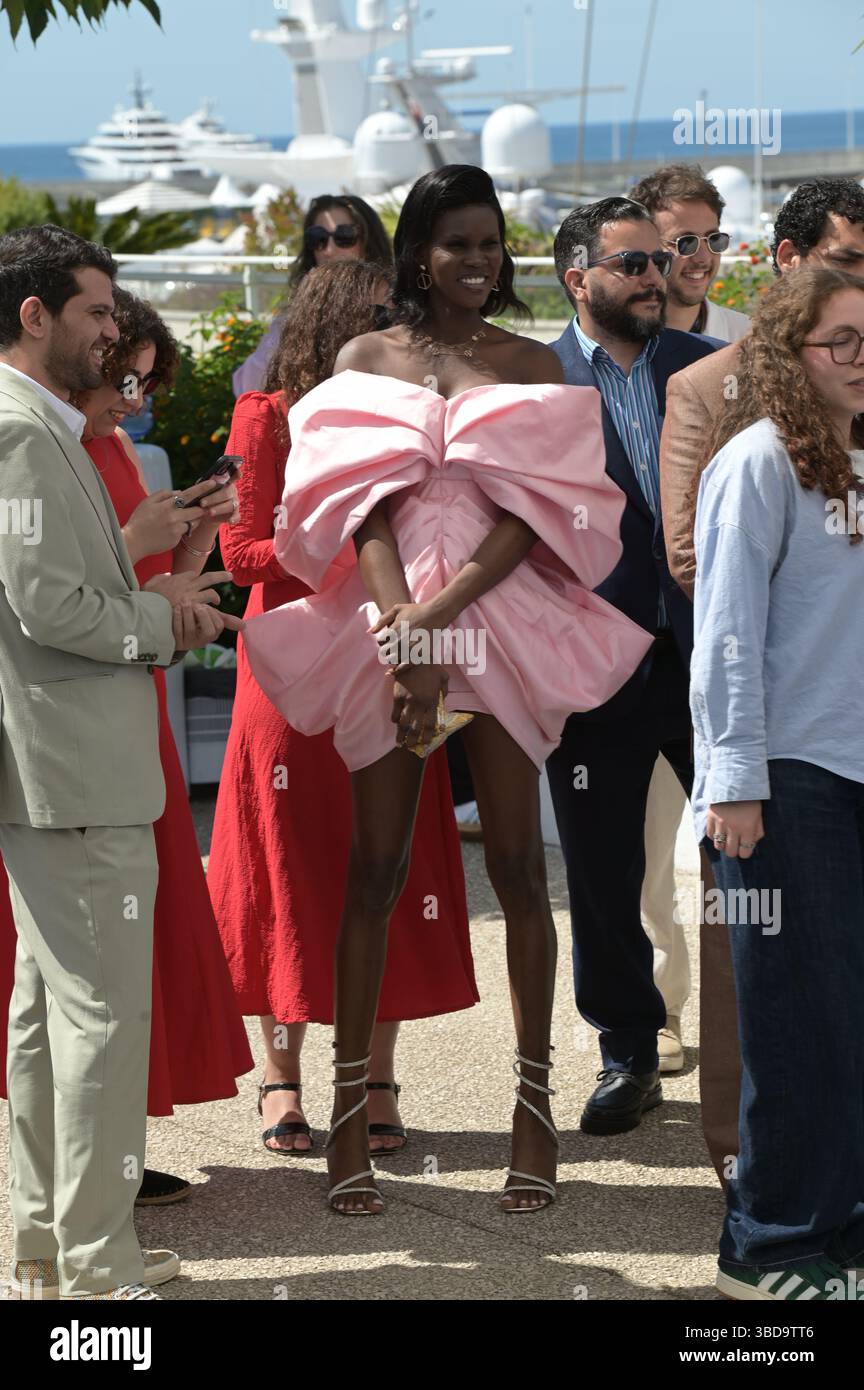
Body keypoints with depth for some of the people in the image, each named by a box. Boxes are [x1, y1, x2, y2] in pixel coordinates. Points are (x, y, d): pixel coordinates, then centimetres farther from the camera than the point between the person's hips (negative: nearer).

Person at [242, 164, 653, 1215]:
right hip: (386, 622, 0)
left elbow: (532, 514, -3)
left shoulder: (531, 365, 8)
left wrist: (441, 615, -16)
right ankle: (351, 1108, 5)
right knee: (375, 869, 0)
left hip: (502, 615, 0)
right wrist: (403, 630, -16)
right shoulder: (364, 358, 9)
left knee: (517, 864, 0)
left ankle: (534, 1101, 6)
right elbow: (366, 503, -1)